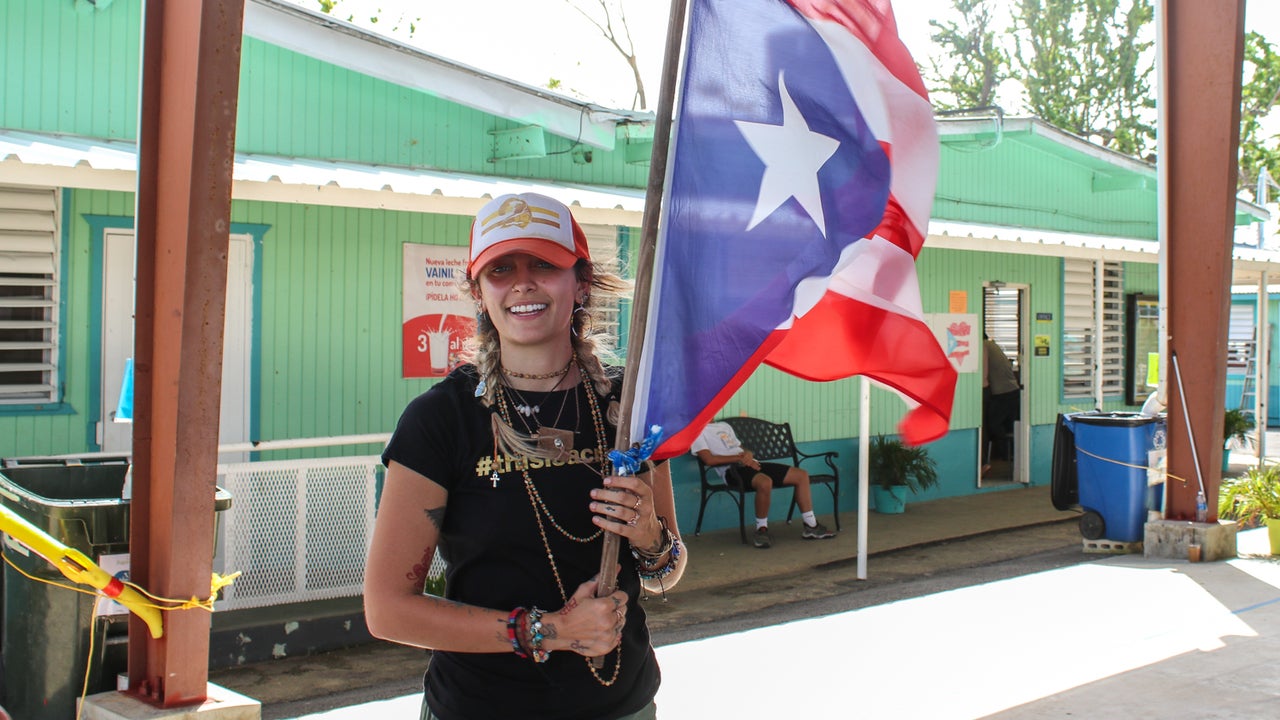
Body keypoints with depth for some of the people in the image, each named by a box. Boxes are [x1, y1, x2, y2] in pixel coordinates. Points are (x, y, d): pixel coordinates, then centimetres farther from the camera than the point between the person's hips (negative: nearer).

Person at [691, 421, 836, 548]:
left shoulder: (725, 426, 30)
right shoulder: (698, 431, 3)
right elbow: (709, 460, -13)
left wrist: (748, 454, 1)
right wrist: (739, 458, -13)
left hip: (750, 463, 9)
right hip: (733, 469, -9)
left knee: (801, 475, 0)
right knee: (765, 482, -40)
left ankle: (811, 526, 4)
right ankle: (761, 530, -22)